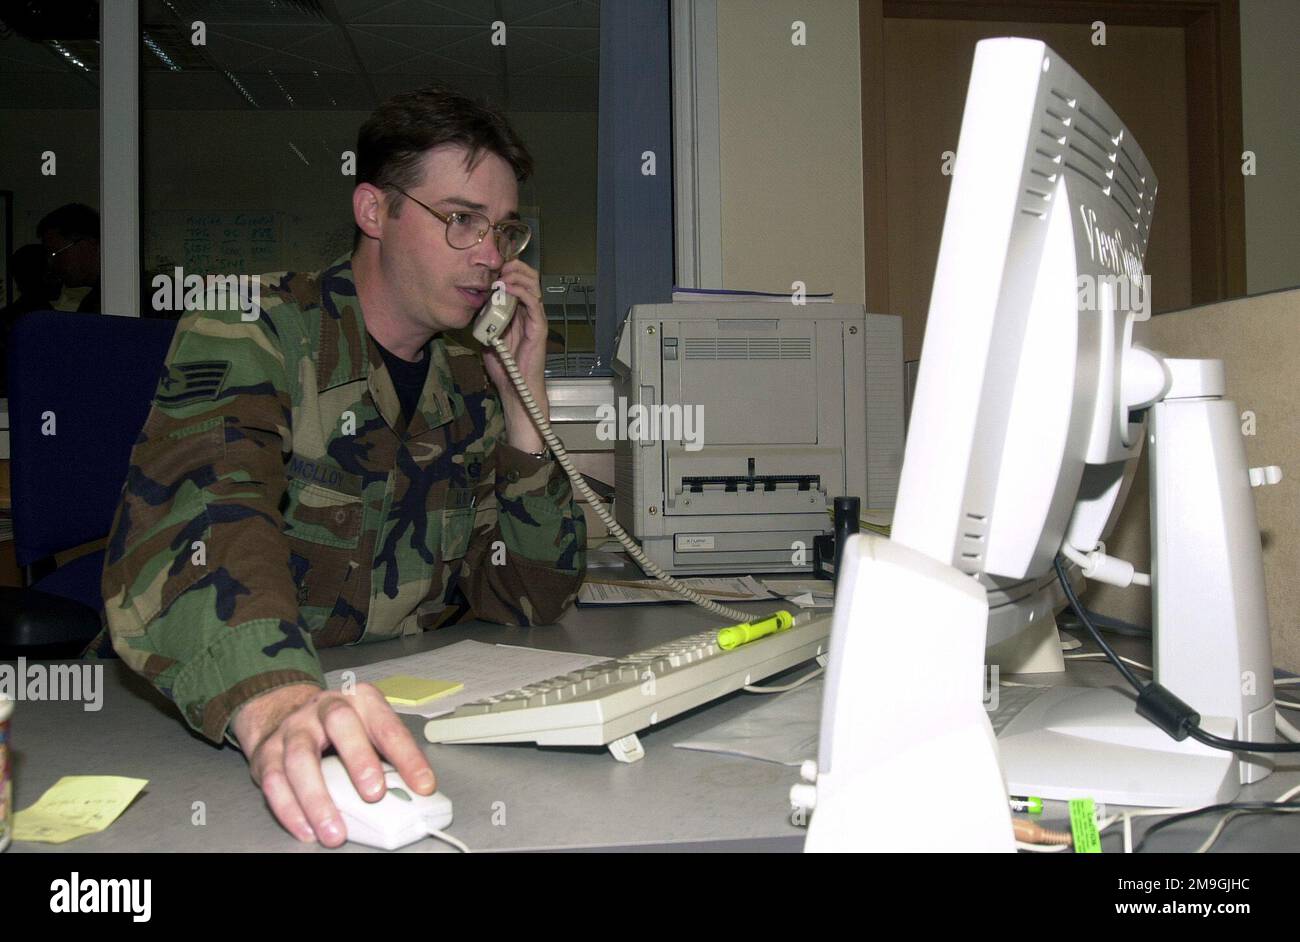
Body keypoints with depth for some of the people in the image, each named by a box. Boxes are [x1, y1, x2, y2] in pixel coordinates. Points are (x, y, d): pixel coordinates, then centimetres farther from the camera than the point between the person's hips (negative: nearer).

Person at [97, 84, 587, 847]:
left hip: (418, 713, 4)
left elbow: (535, 595, 4)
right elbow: (190, 532, -26)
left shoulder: (474, 378, 7)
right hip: (217, 723, -3)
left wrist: (526, 395, -5)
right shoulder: (250, 333, -7)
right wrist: (278, 706, -44)